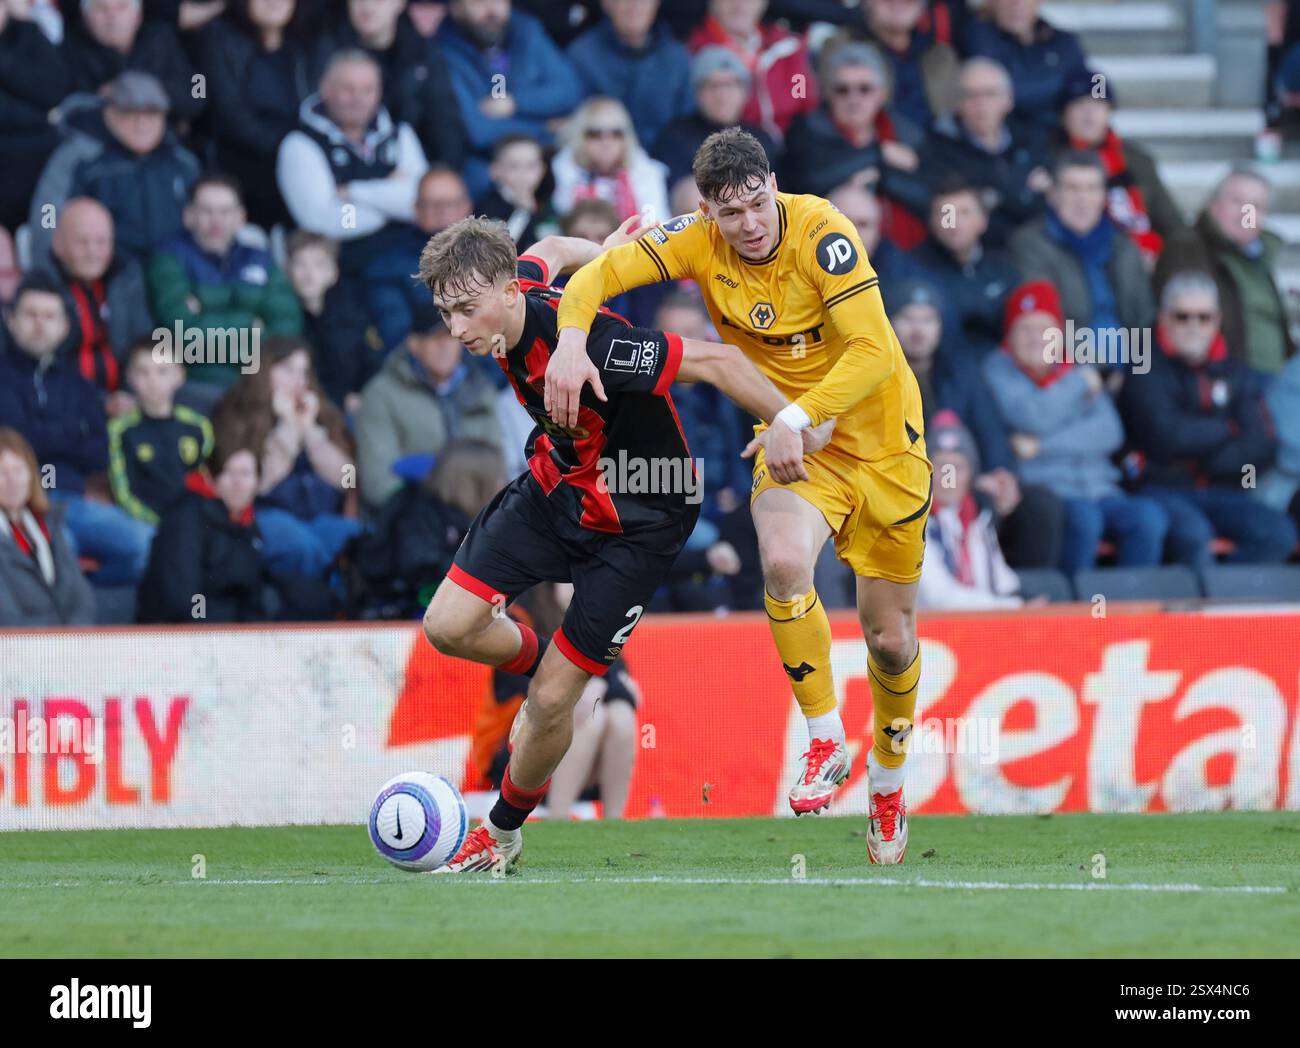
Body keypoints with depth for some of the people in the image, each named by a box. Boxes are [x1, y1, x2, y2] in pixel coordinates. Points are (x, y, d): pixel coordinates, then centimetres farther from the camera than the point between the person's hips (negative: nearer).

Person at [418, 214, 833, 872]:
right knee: (448, 626, -4)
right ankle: (537, 659, 28)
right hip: (555, 488, 7)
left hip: (637, 524, -7)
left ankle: (503, 831, 20)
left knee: (550, 701, -5)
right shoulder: (516, 289, -13)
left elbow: (715, 361, -32)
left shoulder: (581, 344, -37)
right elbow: (550, 252, 11)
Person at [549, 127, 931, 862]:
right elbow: (600, 273, -13)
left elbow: (874, 351, -28)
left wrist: (801, 416, -39)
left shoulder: (820, 232, -23)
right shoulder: (699, 243, -12)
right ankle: (826, 743, -15)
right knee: (784, 561, -32)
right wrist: (572, 338, -33)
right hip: (794, 443, 2)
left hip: (883, 443, -2)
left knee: (891, 638, 6)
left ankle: (888, 780, 35)